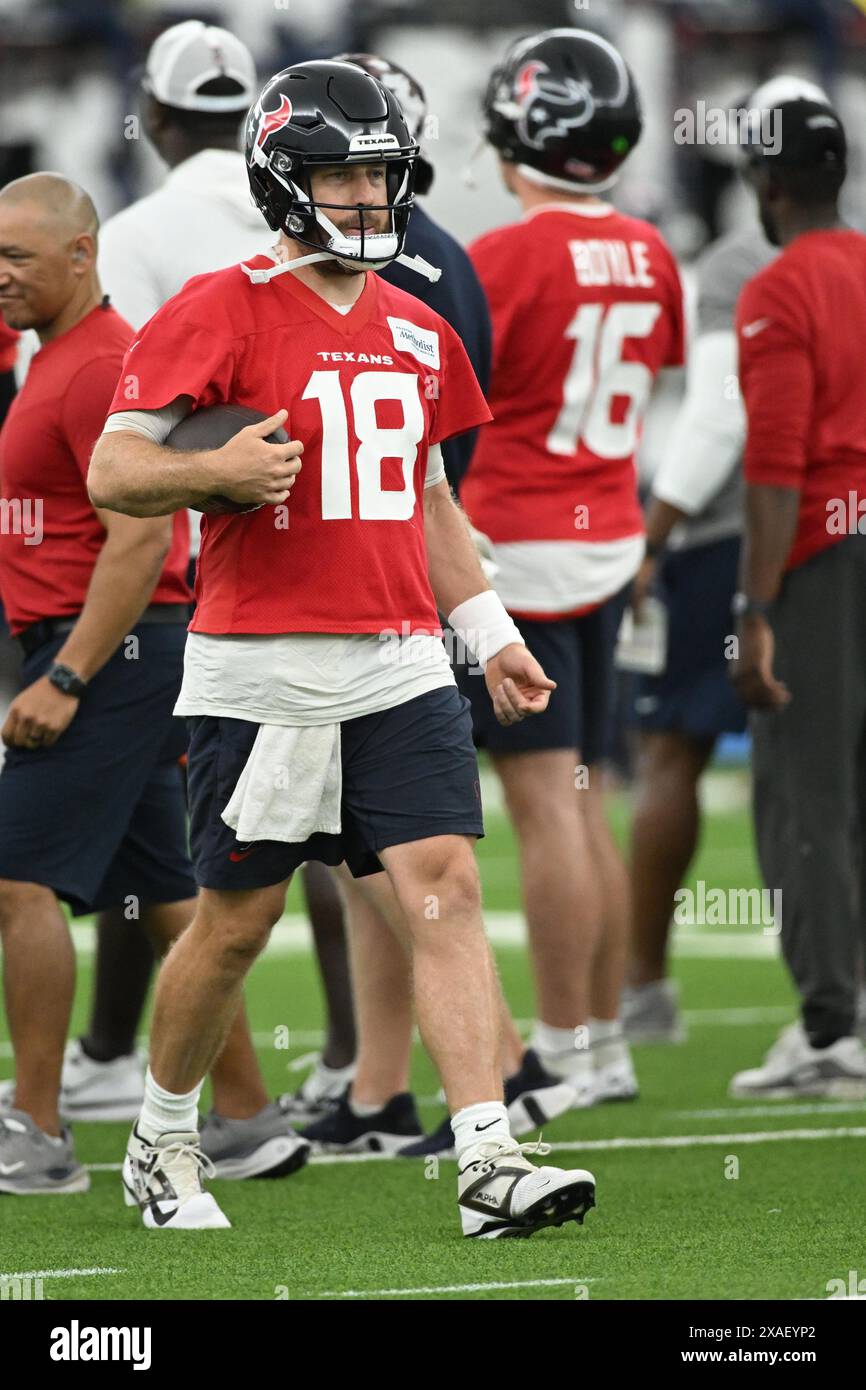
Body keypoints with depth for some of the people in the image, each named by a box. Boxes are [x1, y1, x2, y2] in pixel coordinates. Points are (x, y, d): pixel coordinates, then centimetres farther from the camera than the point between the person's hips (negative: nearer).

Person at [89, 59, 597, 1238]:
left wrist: (489, 628, 19)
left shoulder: (416, 333, 14)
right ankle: (162, 1142, 26)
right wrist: (214, 472, -26)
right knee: (237, 920, 5)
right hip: (260, 673, -5)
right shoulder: (218, 313, -6)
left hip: (399, 665, 5)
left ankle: (490, 1163, -13)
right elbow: (111, 473, -8)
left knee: (447, 890, -9)